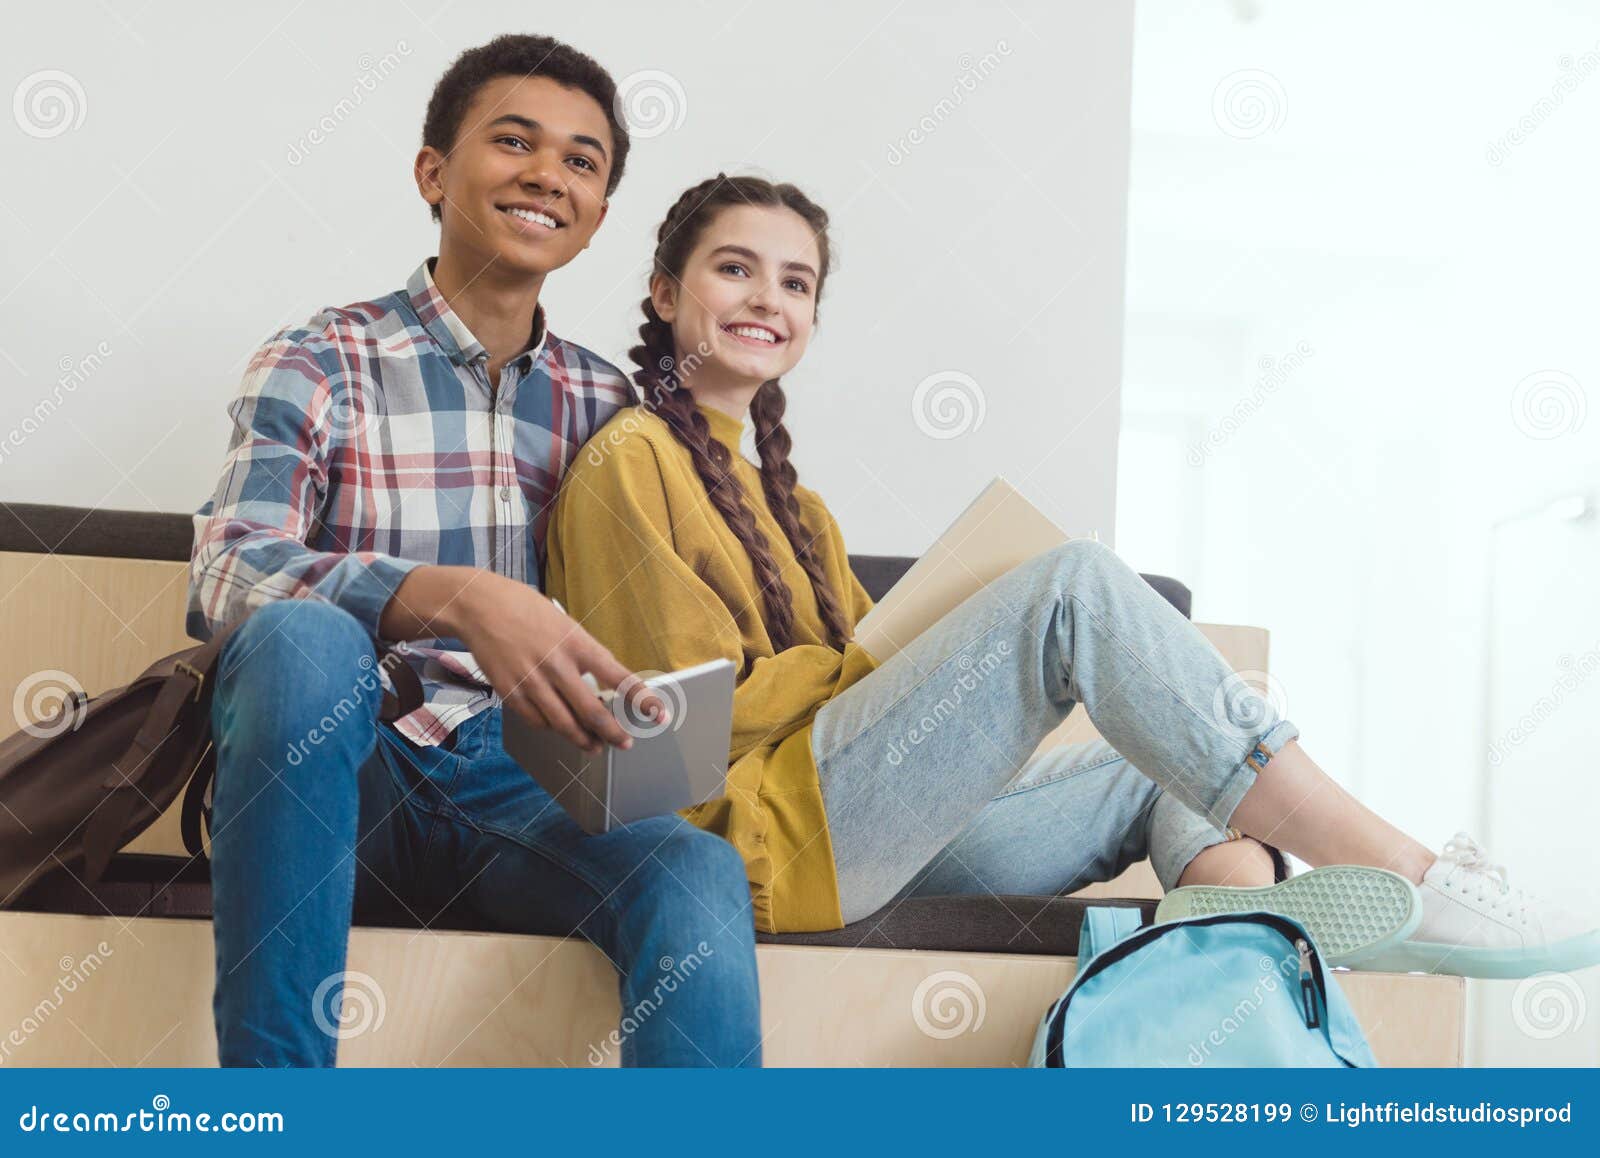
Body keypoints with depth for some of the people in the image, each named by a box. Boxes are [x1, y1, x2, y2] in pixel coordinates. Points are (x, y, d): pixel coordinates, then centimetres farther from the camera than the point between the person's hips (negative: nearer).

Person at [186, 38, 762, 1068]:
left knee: (699, 878, -31)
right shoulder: (322, 363, 1)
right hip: (332, 775, -1)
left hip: (512, 786, 2)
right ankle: (269, 1096, -26)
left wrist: (642, 718, -9)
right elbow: (227, 571, -16)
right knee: (305, 634, -36)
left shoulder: (604, 404, 14)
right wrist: (453, 599, -33)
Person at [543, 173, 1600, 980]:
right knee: (1075, 583, -20)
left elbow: (853, 687, 15)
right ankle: (1405, 879, -24)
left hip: (868, 851, 9)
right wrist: (896, 662, -4)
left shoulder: (787, 504, 26)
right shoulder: (631, 464, -1)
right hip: (761, 833, -9)